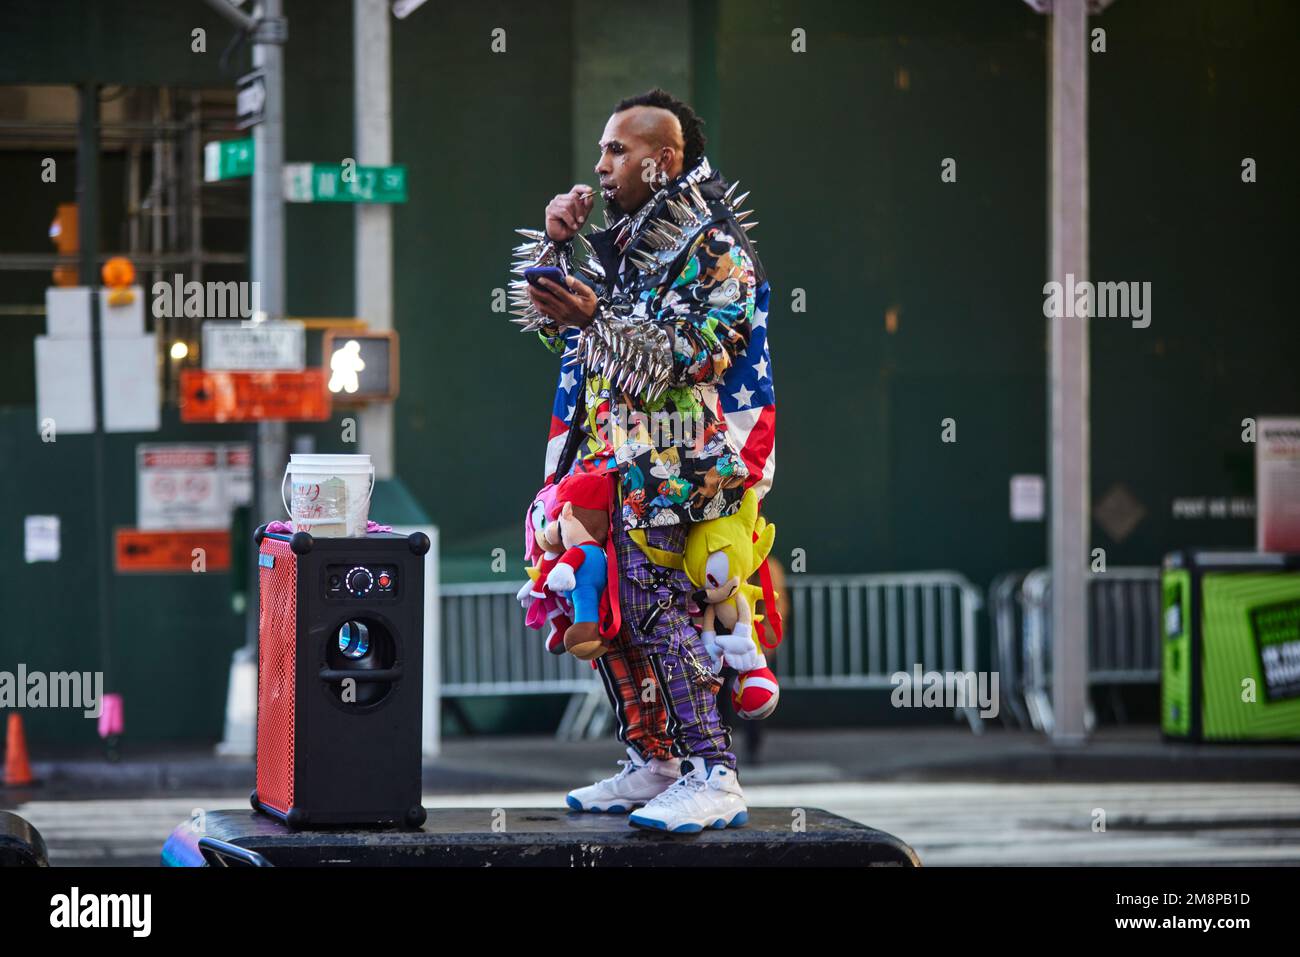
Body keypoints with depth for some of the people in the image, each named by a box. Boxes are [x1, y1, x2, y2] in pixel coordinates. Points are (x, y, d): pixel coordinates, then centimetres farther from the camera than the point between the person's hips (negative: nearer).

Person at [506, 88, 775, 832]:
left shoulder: (714, 247, -8)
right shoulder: (619, 238, 17)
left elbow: (697, 351, -18)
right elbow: (548, 323, 22)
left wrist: (598, 319, -26)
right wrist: (557, 243, 7)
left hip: (672, 461, -9)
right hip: (609, 456, 9)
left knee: (659, 609, -15)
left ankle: (715, 778, -14)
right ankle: (652, 765, 18)